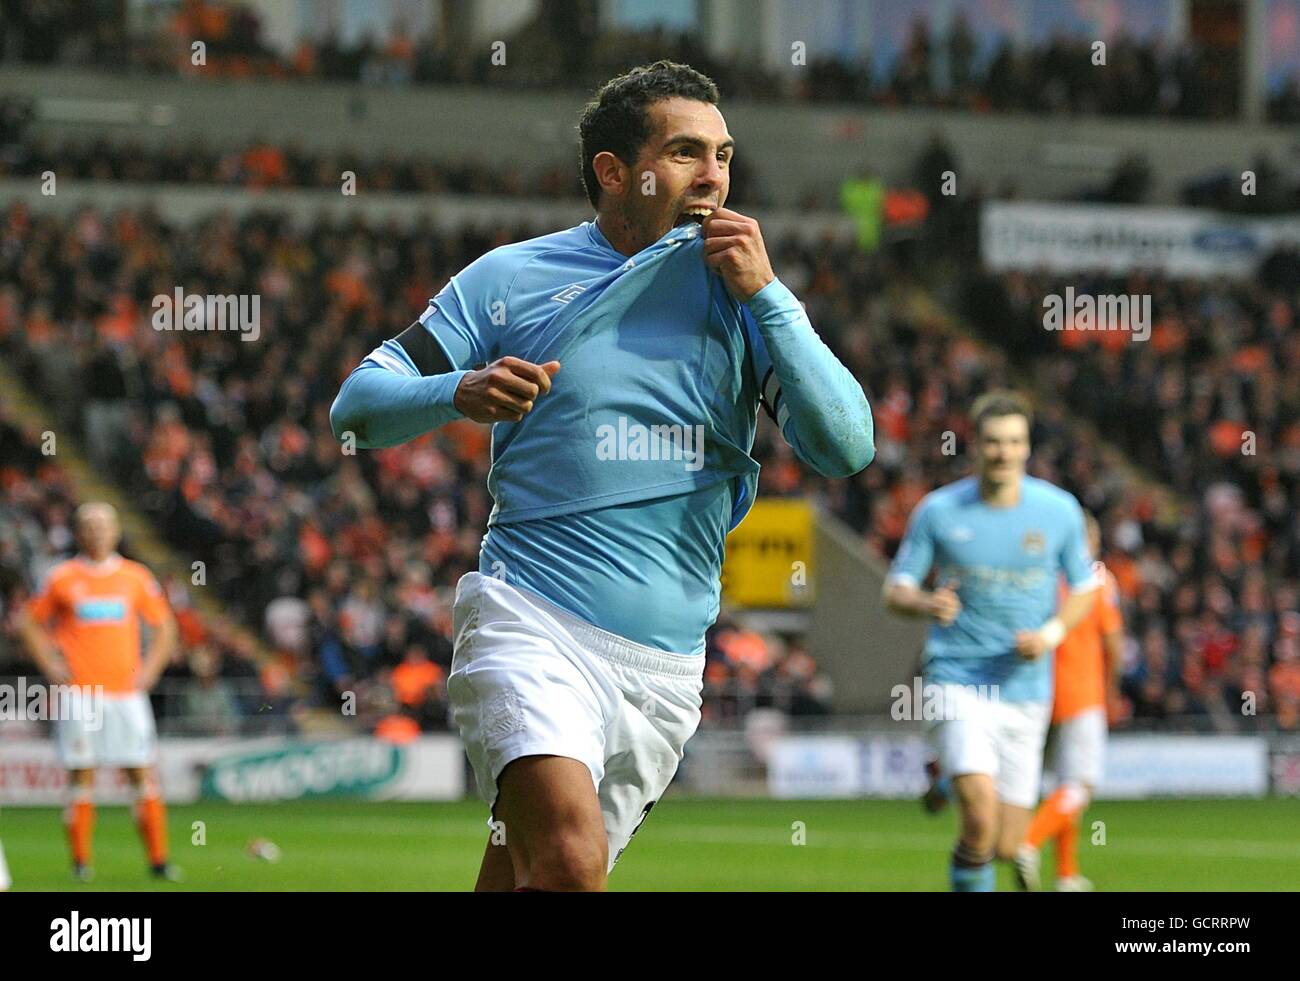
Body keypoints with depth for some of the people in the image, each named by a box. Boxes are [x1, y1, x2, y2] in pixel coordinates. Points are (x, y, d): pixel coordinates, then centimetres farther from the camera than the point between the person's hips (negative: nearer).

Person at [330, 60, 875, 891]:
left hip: (668, 666, 4)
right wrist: (460, 394, -19)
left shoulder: (742, 297, 11)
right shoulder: (511, 279, 4)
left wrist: (765, 295, -9)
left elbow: (848, 448, -1)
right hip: (533, 627, -4)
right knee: (568, 861, -27)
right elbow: (358, 407, 3)